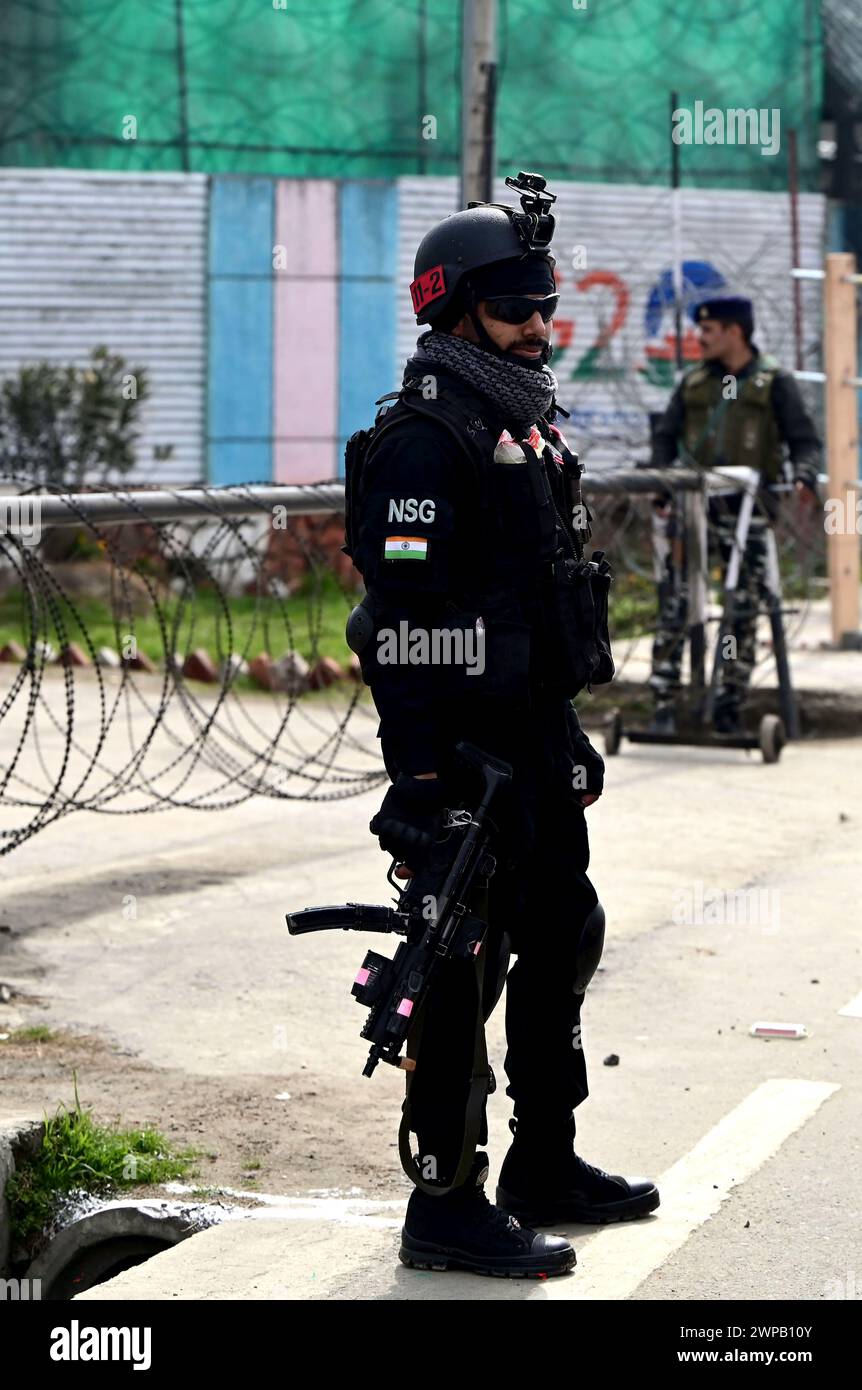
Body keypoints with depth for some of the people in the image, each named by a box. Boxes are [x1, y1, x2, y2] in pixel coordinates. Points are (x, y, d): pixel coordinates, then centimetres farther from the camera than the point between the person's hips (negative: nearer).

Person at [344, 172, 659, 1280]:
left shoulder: (530, 425, 16)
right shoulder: (426, 435, -14)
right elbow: (403, 612, -20)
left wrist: (569, 730, 24)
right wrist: (414, 774, -25)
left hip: (535, 739, 10)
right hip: (464, 739, -10)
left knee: (564, 937, 17)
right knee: (465, 960, -7)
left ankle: (546, 1166, 30)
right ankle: (445, 1207, -1)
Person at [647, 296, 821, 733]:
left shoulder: (774, 382, 7)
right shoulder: (694, 382, 17)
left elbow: (804, 439, 3)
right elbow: (666, 437, 16)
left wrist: (804, 478, -18)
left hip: (747, 506, -2)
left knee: (743, 607, 0)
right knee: (674, 603, -7)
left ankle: (729, 706, 8)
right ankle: (664, 704, -6)